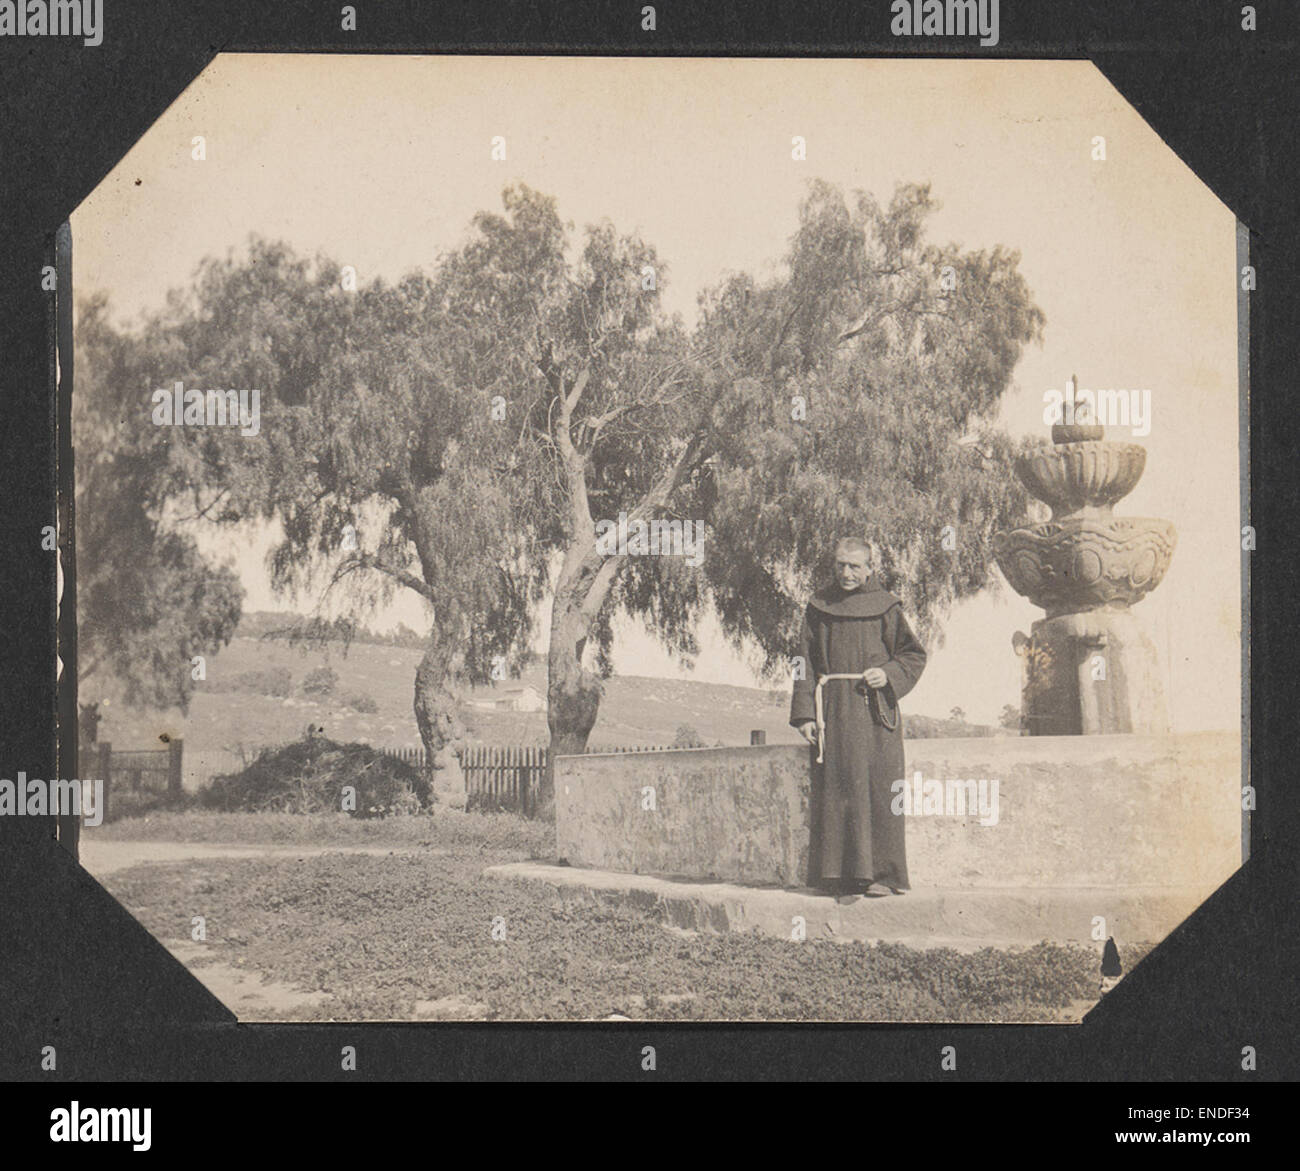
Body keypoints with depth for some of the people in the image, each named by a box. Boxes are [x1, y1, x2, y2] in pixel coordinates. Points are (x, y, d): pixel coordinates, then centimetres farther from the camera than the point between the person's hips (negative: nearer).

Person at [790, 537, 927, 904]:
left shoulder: (884, 608, 5)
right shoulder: (819, 608, 9)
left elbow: (914, 655, 9)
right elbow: (805, 663, 7)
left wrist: (889, 674, -10)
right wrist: (805, 714, -1)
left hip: (875, 712, -1)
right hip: (834, 712, 1)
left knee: (879, 789, -3)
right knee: (838, 789, -3)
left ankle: (881, 873, 4)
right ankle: (845, 878, -2)